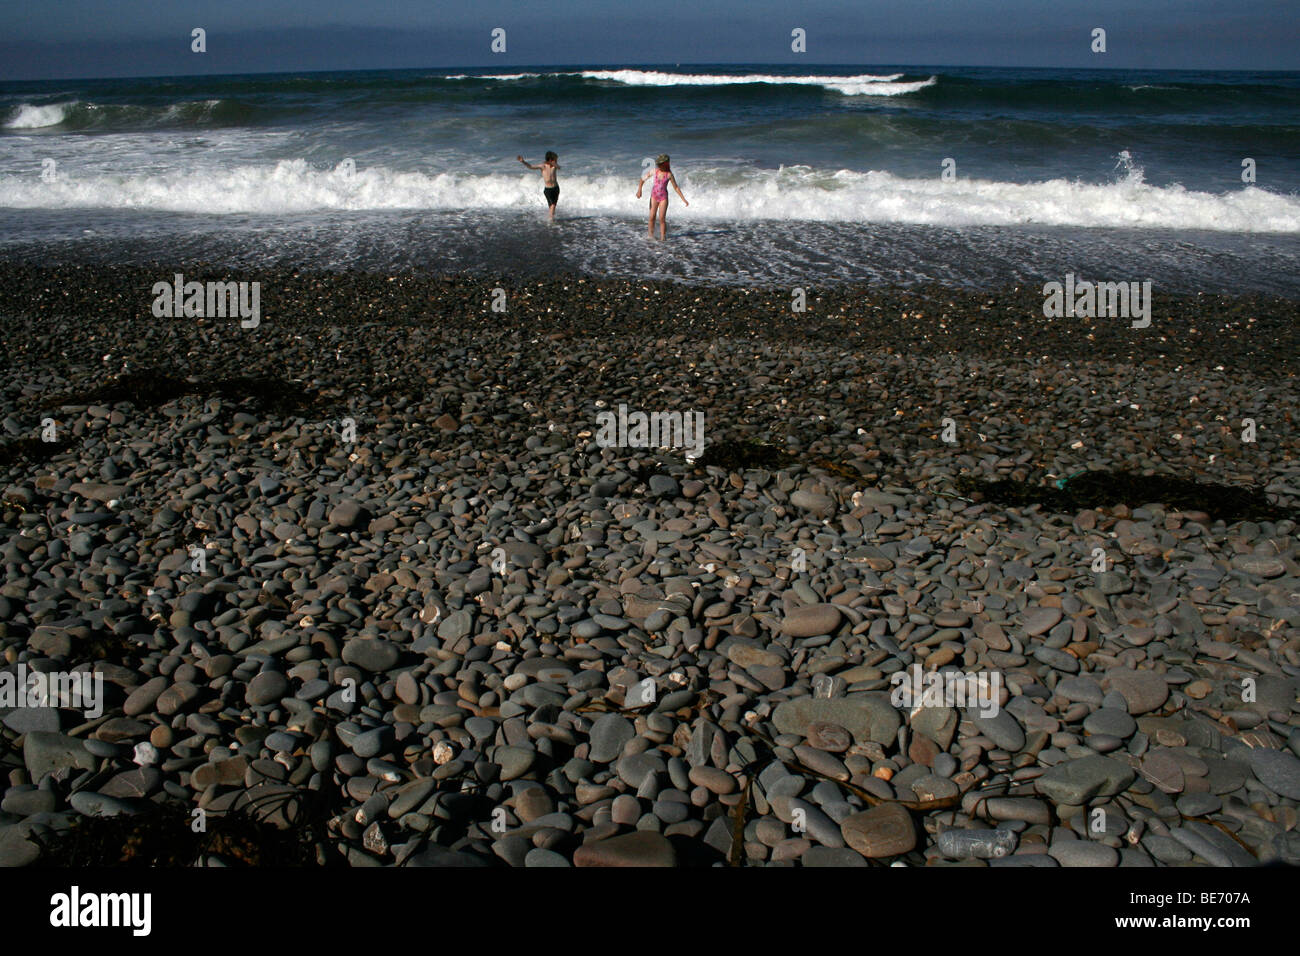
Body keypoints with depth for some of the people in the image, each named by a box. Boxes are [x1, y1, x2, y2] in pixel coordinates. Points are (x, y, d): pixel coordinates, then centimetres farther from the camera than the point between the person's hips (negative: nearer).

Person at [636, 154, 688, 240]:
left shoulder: (669, 174, -7)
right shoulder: (654, 171, -3)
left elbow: (676, 187, 1)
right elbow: (643, 179, 4)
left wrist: (683, 199, -1)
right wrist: (639, 189, -10)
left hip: (663, 197, -2)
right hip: (654, 196, 2)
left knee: (662, 218, -8)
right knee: (652, 217, -2)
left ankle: (663, 237, -1)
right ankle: (651, 234, 13)